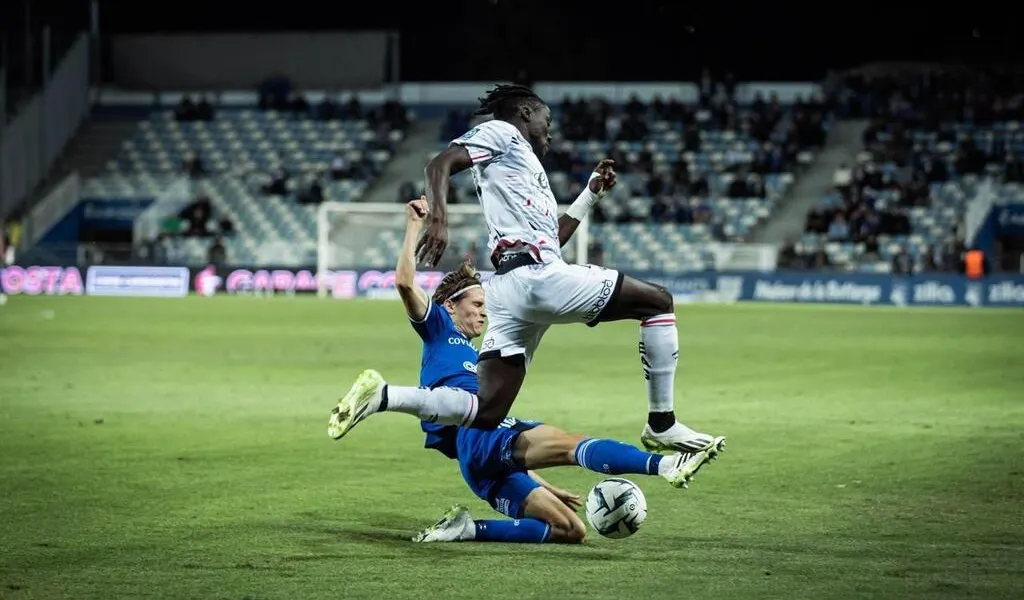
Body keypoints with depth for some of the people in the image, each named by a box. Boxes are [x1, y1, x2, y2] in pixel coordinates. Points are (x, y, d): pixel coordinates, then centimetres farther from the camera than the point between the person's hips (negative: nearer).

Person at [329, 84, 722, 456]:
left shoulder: (526, 165, 33)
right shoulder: (502, 133, 8)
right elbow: (440, 165, -7)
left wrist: (591, 194, 36)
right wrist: (438, 221, -23)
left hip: (510, 292, 9)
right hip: (538, 276, -9)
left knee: (485, 414, 0)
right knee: (658, 301, 2)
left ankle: (382, 396, -9)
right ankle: (661, 425, 2)